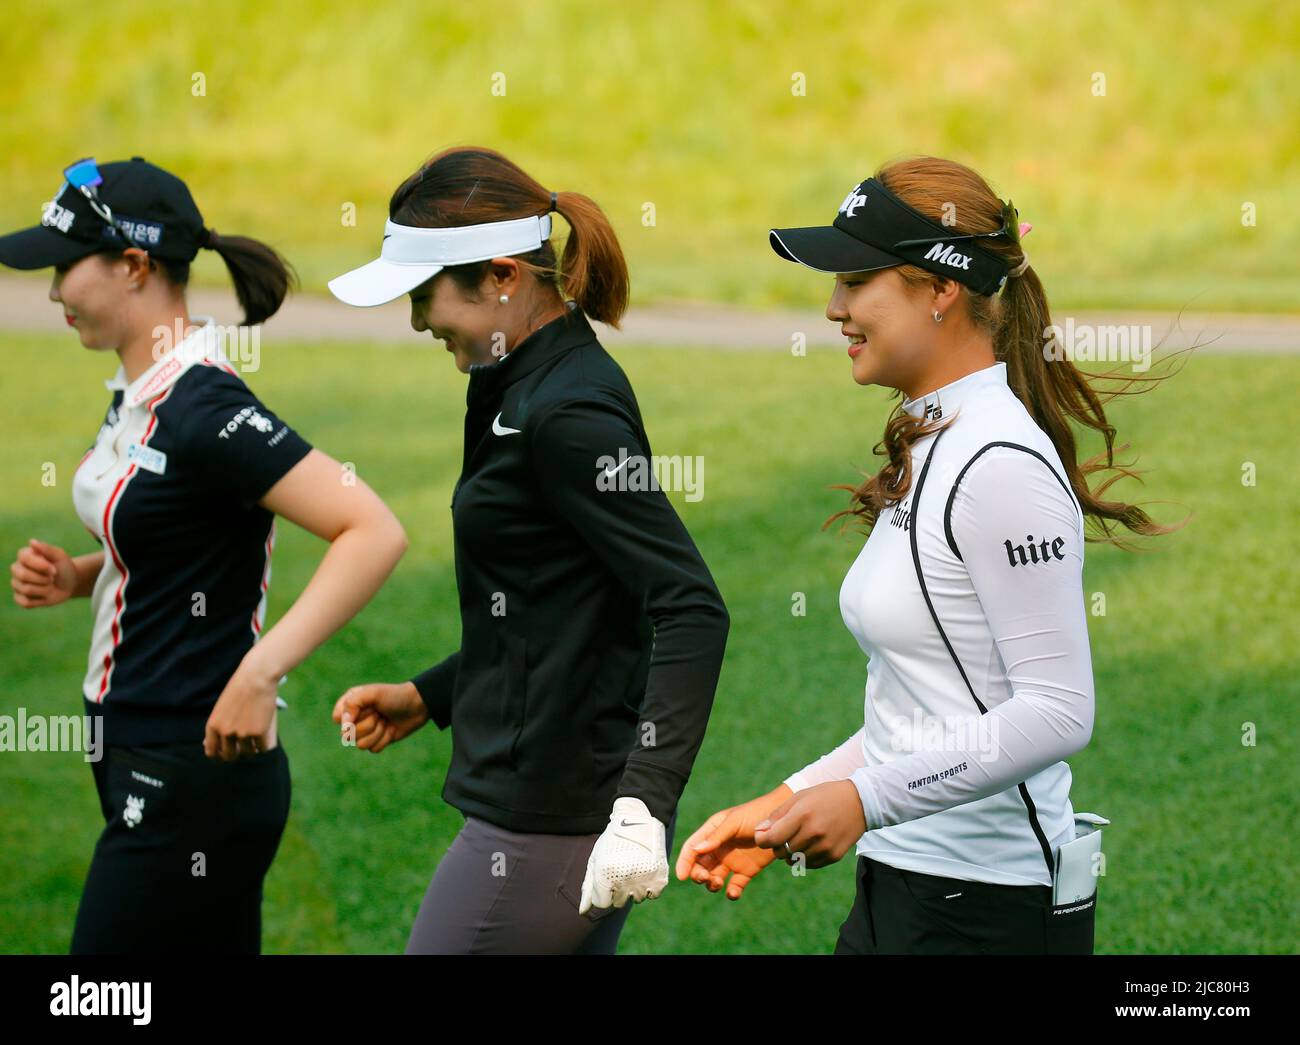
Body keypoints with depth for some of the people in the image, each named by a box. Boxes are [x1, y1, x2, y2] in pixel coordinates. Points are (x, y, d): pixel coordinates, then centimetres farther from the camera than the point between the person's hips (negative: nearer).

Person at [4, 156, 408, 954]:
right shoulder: (139, 394, 8)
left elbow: (374, 533, -28)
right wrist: (75, 578, 6)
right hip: (142, 763, 10)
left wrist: (259, 673, -32)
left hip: (194, 779, -10)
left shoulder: (202, 410, -21)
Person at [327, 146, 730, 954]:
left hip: (548, 822, -10)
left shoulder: (567, 411, -19)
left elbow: (692, 611, -25)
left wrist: (644, 805, -30)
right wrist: (426, 697, 18)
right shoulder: (526, 388, 12)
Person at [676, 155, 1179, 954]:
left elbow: (1057, 711, -22)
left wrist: (867, 798, -23)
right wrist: (782, 808, 12)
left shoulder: (1000, 466, -16)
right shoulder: (926, 451, 14)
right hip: (900, 890, 9)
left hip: (992, 915, -9)